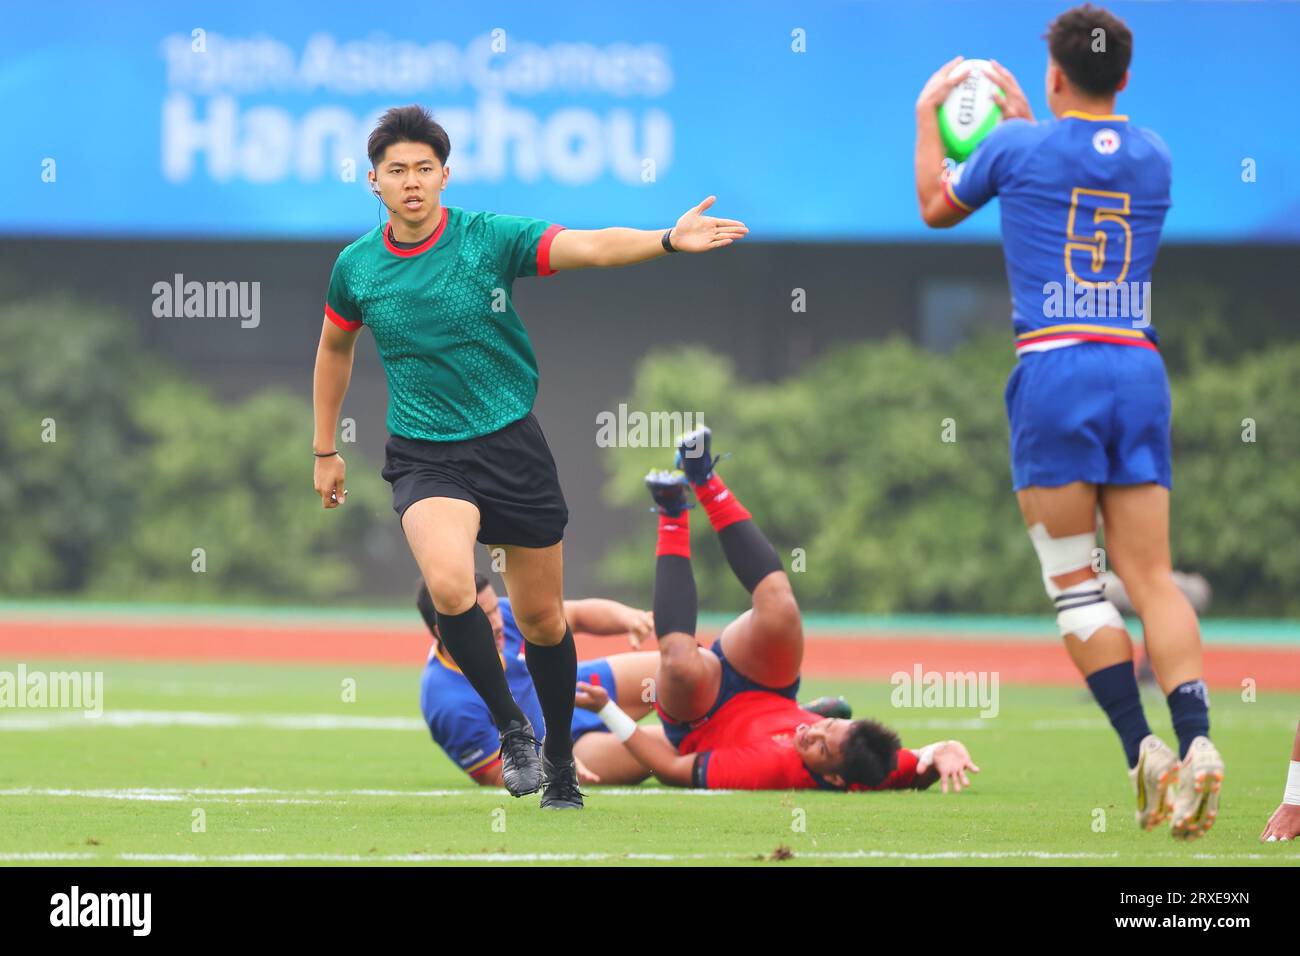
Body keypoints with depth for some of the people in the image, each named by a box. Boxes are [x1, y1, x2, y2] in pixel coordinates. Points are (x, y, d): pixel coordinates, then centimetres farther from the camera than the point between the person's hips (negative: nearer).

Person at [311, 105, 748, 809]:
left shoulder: (491, 238, -8)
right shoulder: (356, 267, 0)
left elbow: (591, 247, -21)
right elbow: (334, 347, 19)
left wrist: (668, 240, -39)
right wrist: (325, 451, 22)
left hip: (511, 445, 0)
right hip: (424, 457, 0)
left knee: (541, 618, 9)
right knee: (449, 583, -28)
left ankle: (559, 756, 32)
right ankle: (511, 729, -10)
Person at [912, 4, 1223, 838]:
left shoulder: (1021, 148, 2)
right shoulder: (1152, 157, 14)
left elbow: (938, 205, 21)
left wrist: (928, 115, 35)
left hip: (1055, 367, -4)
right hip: (1140, 365, 4)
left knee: (1074, 579, 0)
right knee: (1151, 575, 1)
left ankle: (1144, 751, -12)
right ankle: (1197, 742, -18)